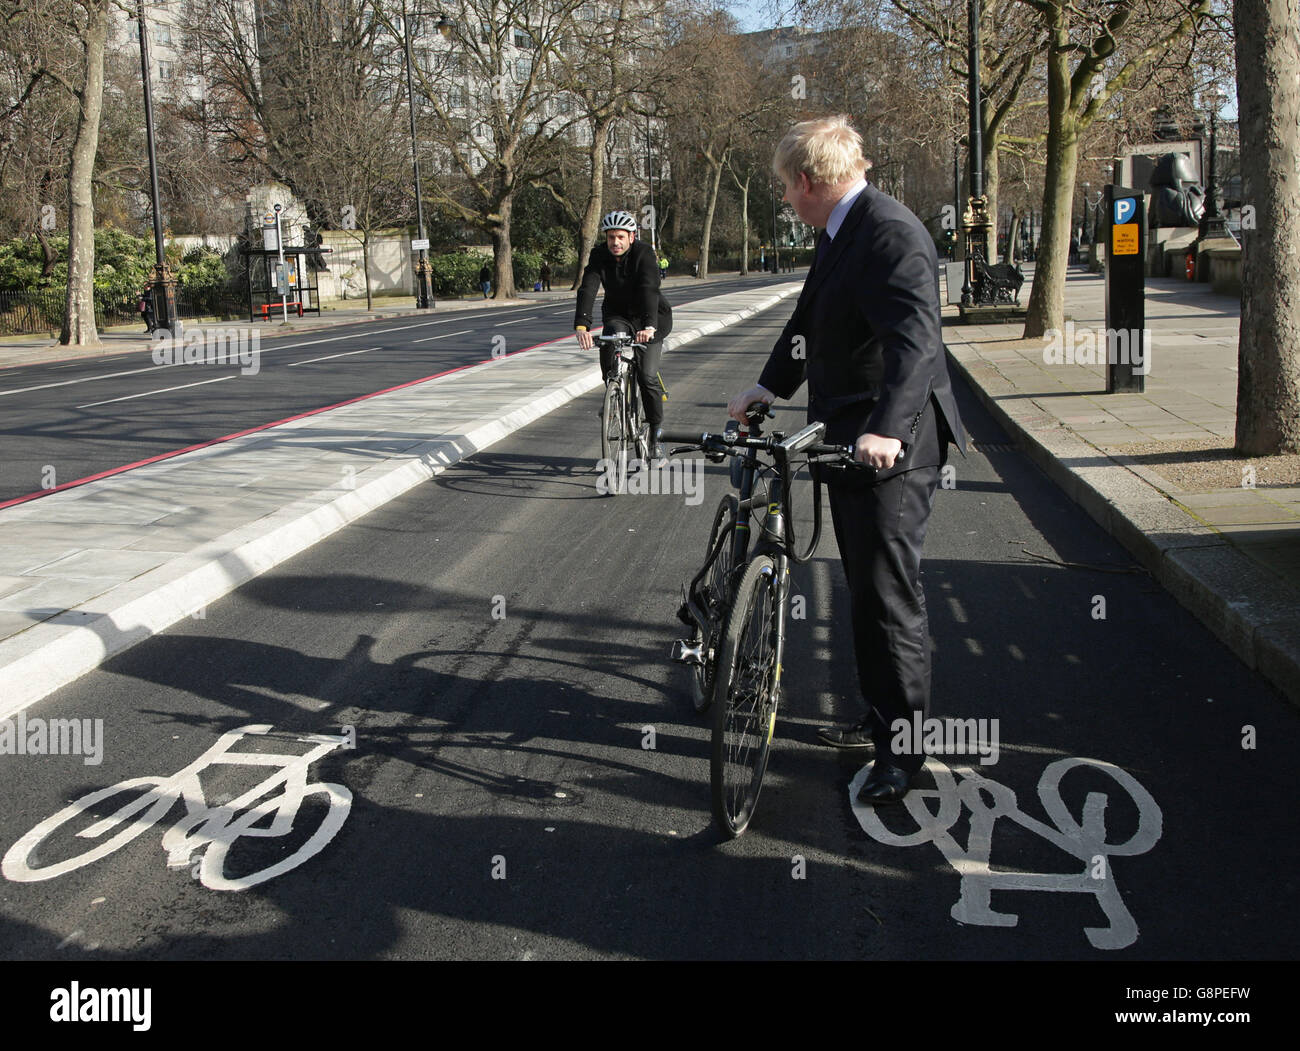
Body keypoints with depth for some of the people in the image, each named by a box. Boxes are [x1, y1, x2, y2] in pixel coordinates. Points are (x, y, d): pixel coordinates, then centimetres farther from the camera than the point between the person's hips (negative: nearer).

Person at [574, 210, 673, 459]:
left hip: (649, 317, -4)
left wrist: (649, 326, -52)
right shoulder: (599, 255, -13)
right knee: (608, 364, -14)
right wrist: (582, 325, -42)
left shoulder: (644, 253, -22)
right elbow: (587, 289, -26)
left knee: (647, 373, -15)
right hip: (617, 314, 4)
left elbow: (650, 289, -36)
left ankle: (655, 432, -3)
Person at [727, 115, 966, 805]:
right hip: (849, 438, 10)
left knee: (890, 593, -5)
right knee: (864, 589, 18)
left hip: (894, 446, -10)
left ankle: (904, 746, 7)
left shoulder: (891, 232, -19)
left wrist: (886, 430, -42)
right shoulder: (838, 234, 13)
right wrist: (769, 387, 18)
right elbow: (809, 322, 25)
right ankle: (880, 716, 32)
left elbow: (917, 339, -32)